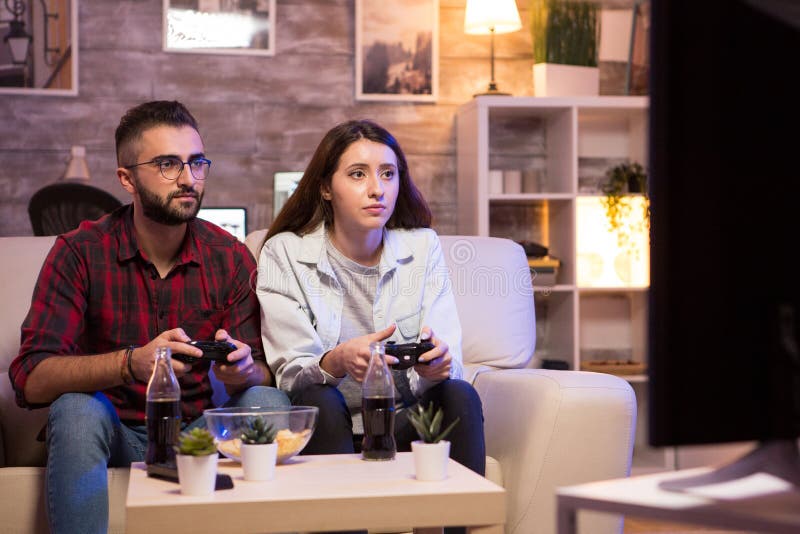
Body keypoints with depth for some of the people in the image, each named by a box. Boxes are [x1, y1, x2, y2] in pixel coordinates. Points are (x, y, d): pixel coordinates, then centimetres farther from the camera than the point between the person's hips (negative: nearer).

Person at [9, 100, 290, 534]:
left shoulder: (231, 257, -2)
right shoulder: (81, 251, -10)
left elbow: (261, 372, -3)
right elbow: (31, 378, -19)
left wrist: (243, 368, -30)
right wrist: (131, 363, -37)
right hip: (114, 433, -2)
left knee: (267, 401, -24)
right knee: (76, 410, -32)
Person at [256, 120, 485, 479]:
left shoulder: (422, 247, 2)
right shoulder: (284, 254, -4)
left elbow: (449, 363, -4)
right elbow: (289, 373, -11)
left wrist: (435, 365, -30)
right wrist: (336, 362, -34)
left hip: (404, 423, 2)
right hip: (328, 425, -2)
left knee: (460, 396, -25)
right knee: (319, 401, -32)